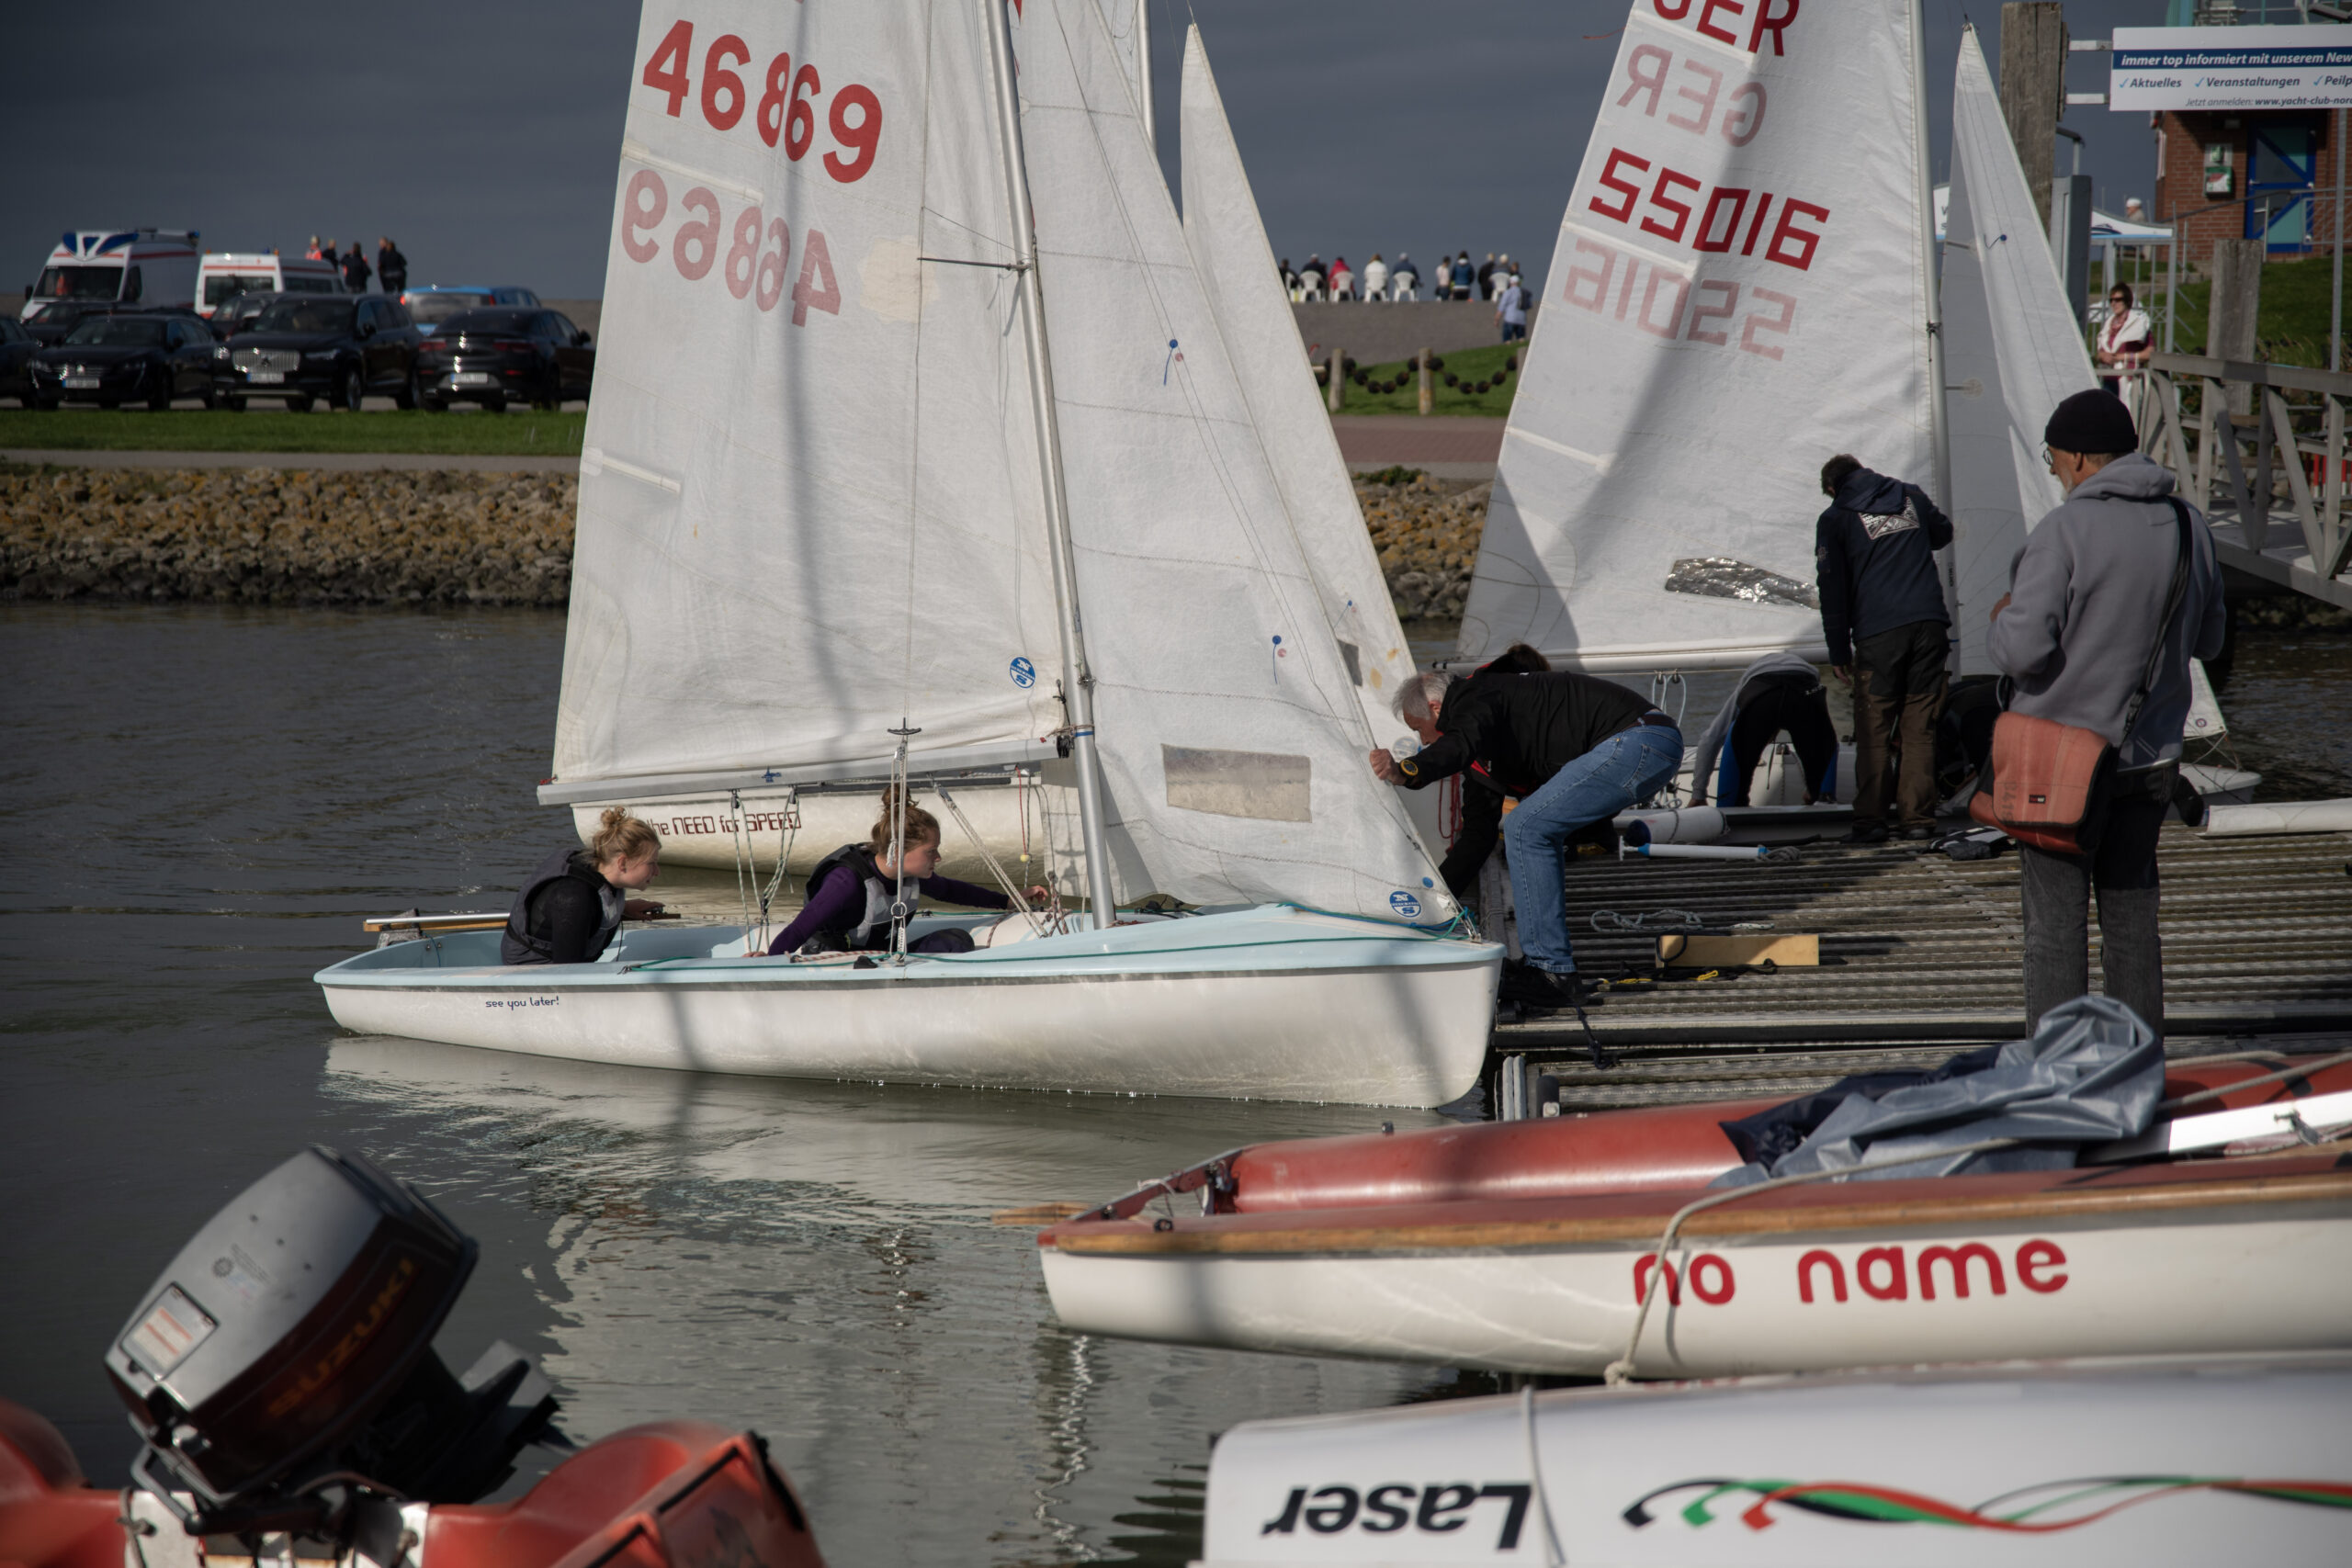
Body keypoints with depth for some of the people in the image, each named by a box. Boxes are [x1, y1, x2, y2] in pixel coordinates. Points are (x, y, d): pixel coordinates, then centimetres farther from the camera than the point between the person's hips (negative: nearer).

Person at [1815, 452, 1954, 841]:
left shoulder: (1835, 519, 4)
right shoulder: (1911, 496, 15)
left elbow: (1832, 588, 1)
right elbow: (1943, 534, 34)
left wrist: (1838, 651, 4)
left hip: (1878, 633, -3)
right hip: (1929, 625, 3)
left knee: (1873, 730, 2)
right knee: (1920, 728, 6)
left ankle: (1871, 818, -2)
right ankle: (1917, 817, 3)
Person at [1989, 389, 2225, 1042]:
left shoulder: (2062, 533, -18)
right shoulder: (2188, 527, 1)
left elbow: (2024, 651, -21)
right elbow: (2208, 638, 11)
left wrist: (2002, 621, 1)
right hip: (2152, 754, 6)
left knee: (2055, 920, 1)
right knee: (2132, 909, 15)